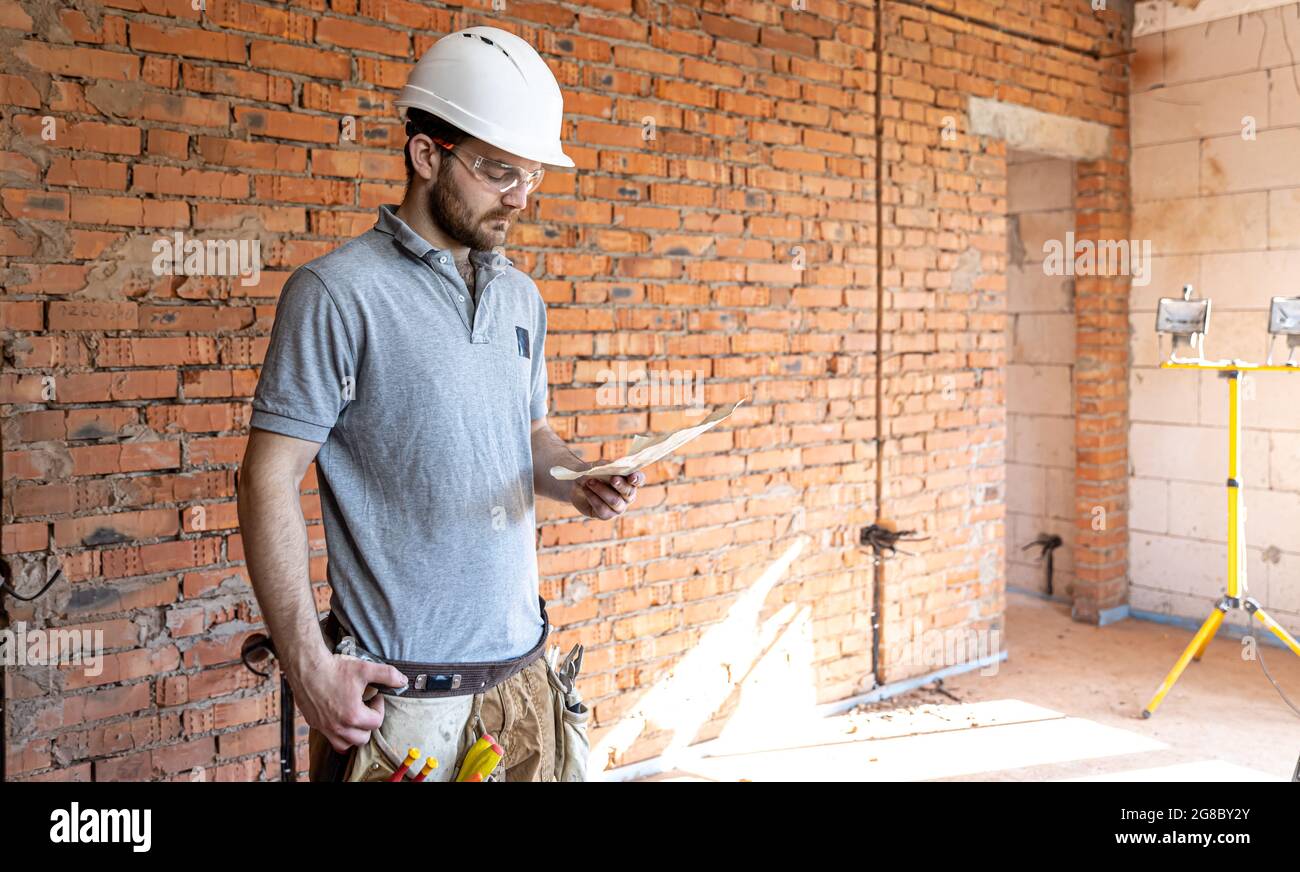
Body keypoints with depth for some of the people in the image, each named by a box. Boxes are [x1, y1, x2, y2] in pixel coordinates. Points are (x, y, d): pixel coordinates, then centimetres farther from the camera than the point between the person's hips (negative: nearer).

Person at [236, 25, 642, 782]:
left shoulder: (522, 295, 9)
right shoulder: (338, 292, -11)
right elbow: (269, 480, -12)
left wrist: (576, 481, -3)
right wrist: (308, 667, -16)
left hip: (522, 668, 6)